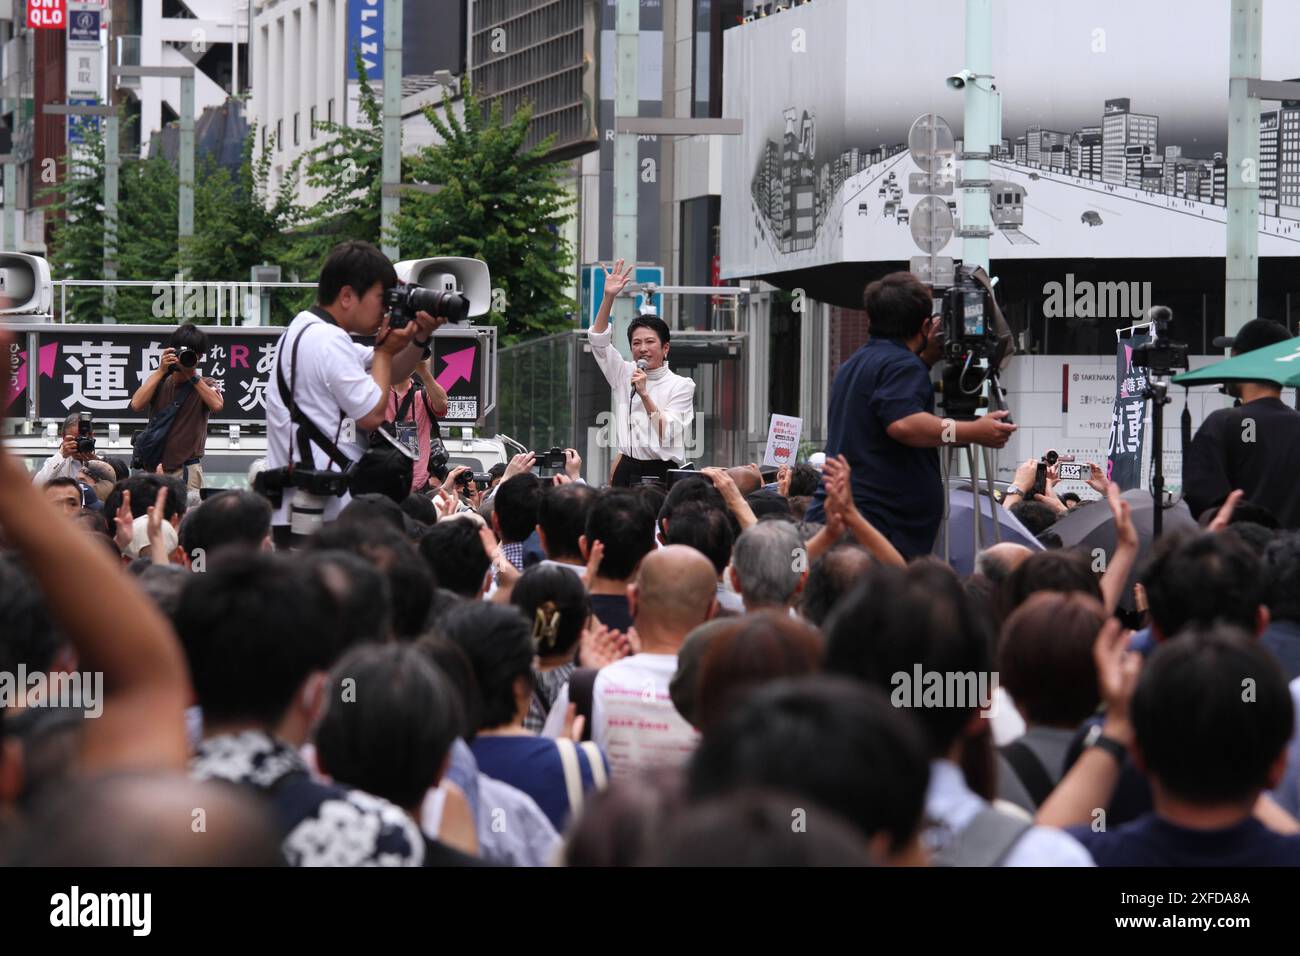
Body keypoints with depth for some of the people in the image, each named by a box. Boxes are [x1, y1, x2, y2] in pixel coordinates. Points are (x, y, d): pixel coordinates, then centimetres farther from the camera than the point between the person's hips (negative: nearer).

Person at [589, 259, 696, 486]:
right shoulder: (625, 375, 11)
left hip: (661, 474, -3)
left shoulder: (681, 385, 0)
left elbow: (668, 435, -8)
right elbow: (598, 339, 4)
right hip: (627, 470, 3)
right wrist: (609, 297, -7)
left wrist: (645, 395, -16)